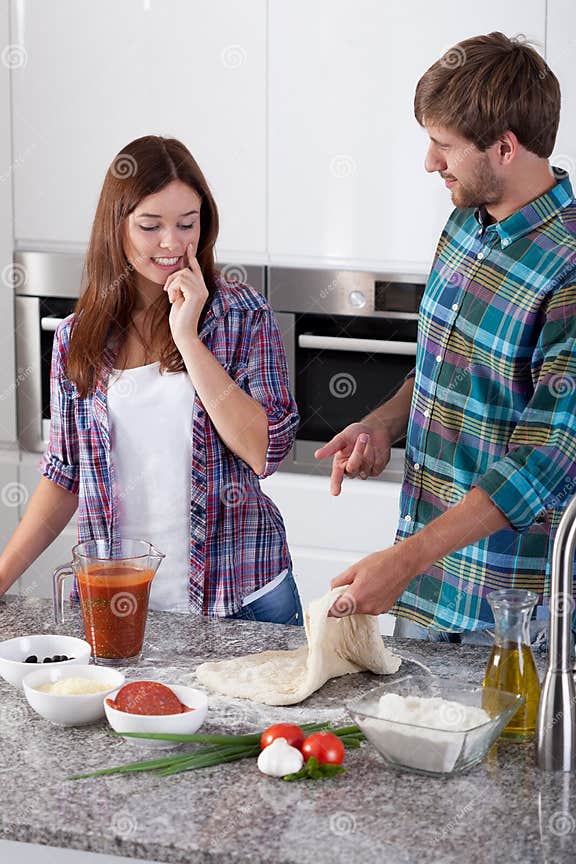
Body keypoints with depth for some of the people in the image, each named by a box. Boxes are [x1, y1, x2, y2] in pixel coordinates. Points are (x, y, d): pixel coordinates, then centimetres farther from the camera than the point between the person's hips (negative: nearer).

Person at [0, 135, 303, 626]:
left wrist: (188, 337, -16)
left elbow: (265, 452, -14)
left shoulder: (242, 315, -4)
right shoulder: (78, 338, 4)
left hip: (240, 599, -2)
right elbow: (64, 477, 11)